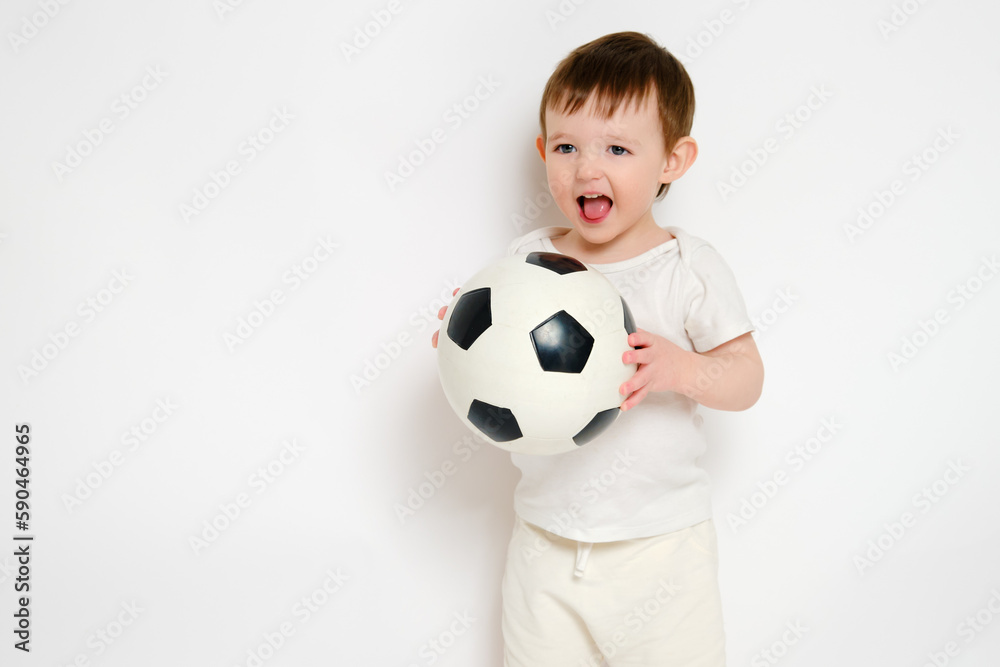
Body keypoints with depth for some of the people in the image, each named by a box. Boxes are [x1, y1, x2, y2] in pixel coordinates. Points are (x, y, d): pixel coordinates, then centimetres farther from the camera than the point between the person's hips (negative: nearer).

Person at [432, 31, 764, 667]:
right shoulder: (526, 259, -2)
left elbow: (747, 378, -8)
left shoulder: (690, 268, -10)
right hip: (546, 538, 3)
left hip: (661, 542, -2)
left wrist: (679, 369, -27)